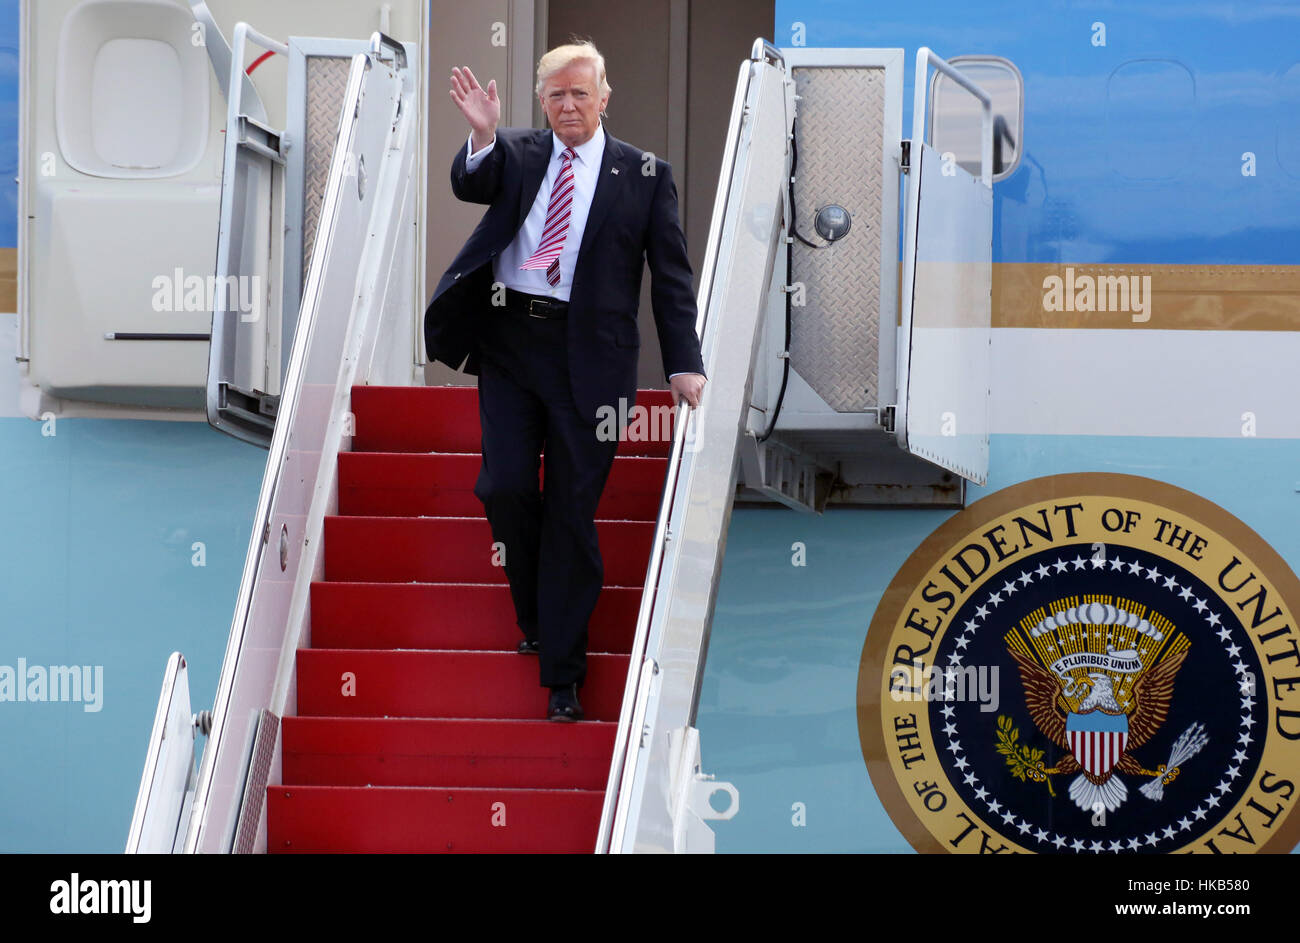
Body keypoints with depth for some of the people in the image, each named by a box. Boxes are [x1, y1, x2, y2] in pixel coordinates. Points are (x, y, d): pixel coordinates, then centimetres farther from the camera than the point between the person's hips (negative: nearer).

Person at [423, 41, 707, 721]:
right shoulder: (517, 154, 10)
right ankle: (535, 618, 21)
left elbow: (672, 276, 3)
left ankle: (562, 676, 8)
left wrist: (684, 363, -6)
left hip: (587, 356, -2)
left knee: (572, 511, 0)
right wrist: (482, 135, -28)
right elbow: (470, 184, -9)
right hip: (509, 341, 2)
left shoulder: (645, 175, 5)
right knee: (504, 487, -7)